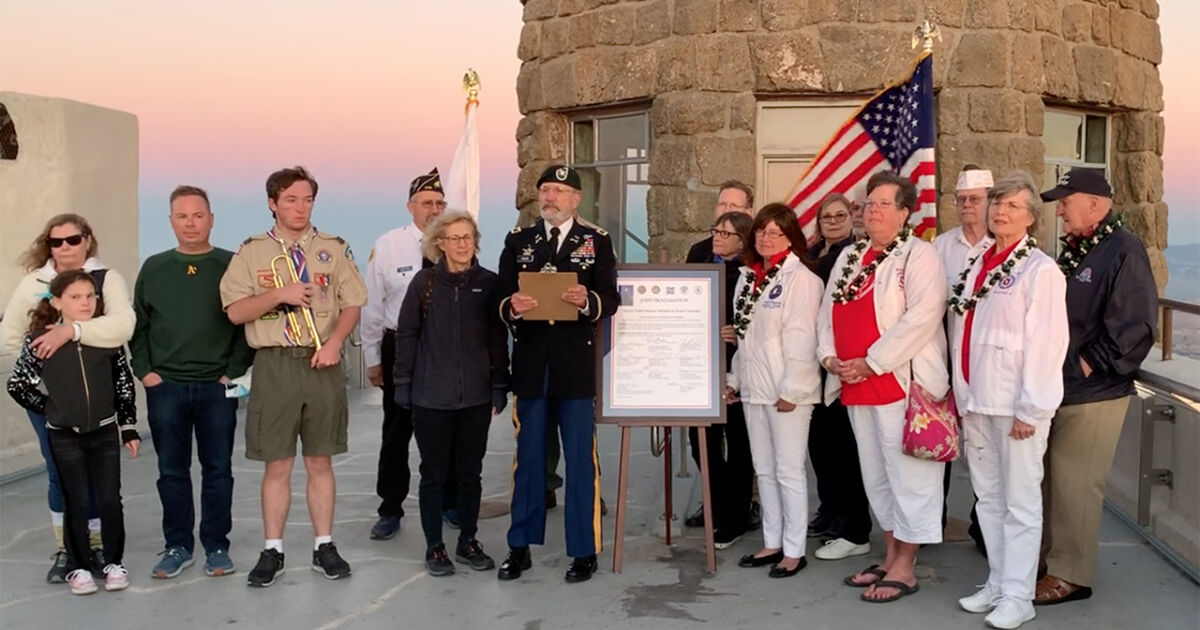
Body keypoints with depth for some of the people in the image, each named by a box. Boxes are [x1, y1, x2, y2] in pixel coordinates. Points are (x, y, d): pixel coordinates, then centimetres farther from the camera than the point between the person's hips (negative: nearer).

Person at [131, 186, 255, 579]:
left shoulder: (232, 266, 0)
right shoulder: (154, 268, 7)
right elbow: (137, 325, 11)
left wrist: (235, 370, -6)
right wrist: (144, 370, 1)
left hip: (217, 388, -2)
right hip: (165, 387, 2)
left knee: (218, 470, 4)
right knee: (172, 471, 7)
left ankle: (216, 546, 14)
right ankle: (177, 546, 18)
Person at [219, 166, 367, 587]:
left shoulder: (333, 249, 8)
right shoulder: (251, 252, 5)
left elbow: (352, 304, 6)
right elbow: (235, 312, -2)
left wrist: (334, 342, -10)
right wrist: (279, 294, -15)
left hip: (322, 363, 1)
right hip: (274, 364, -1)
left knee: (320, 461, 8)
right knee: (277, 464, 4)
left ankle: (324, 547, 16)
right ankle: (272, 551, 13)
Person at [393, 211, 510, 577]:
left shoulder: (489, 283, 1)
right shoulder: (424, 282, -1)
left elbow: (498, 339, 4)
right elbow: (406, 334, 2)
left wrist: (499, 388, 2)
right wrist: (403, 385, -1)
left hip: (476, 397, 1)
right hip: (431, 397, -1)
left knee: (470, 473, 10)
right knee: (433, 474, 6)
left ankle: (468, 542, 23)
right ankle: (434, 547, 16)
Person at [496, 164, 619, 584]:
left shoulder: (597, 241, 4)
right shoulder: (517, 240, 10)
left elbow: (611, 300, -4)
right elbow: (501, 301, 3)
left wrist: (588, 301, -25)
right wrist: (512, 307, -20)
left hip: (577, 366, -2)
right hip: (530, 364, 2)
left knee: (580, 460, 3)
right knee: (527, 458, 10)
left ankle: (584, 551, 12)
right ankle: (520, 547, 19)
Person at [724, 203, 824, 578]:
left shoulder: (800, 279, -11)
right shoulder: (748, 277, 12)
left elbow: (800, 338, -16)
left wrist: (791, 390, -19)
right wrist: (734, 379, 15)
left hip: (787, 391, -8)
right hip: (754, 388, 8)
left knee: (789, 471, -1)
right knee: (764, 470, 14)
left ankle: (794, 550, 8)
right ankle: (772, 543, 24)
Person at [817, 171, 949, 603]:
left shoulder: (919, 256, -7)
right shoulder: (849, 256, 17)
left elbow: (920, 319, -18)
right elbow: (828, 310, 17)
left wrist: (871, 362, -18)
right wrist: (829, 356, -1)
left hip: (901, 382, -8)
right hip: (855, 386, 8)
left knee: (907, 474, -3)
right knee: (875, 474, 15)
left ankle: (905, 569, 4)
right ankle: (891, 557, 26)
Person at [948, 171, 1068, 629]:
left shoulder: (1040, 270, -10)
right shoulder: (974, 266, 12)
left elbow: (1046, 342, -13)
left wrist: (1028, 408, -15)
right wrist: (961, 395, 12)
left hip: (1017, 405, -7)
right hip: (975, 401, 7)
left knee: (1019, 502, 0)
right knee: (988, 498, 14)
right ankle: (997, 583, 26)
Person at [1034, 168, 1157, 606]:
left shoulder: (1123, 252, -14)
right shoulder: (1073, 250, 14)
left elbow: (1136, 326, -21)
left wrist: (1090, 364, -17)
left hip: (1092, 394, -9)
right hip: (1056, 386, 9)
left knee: (1075, 482, -1)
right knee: (1047, 477, 15)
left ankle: (1071, 575, 10)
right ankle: (1045, 555, 29)